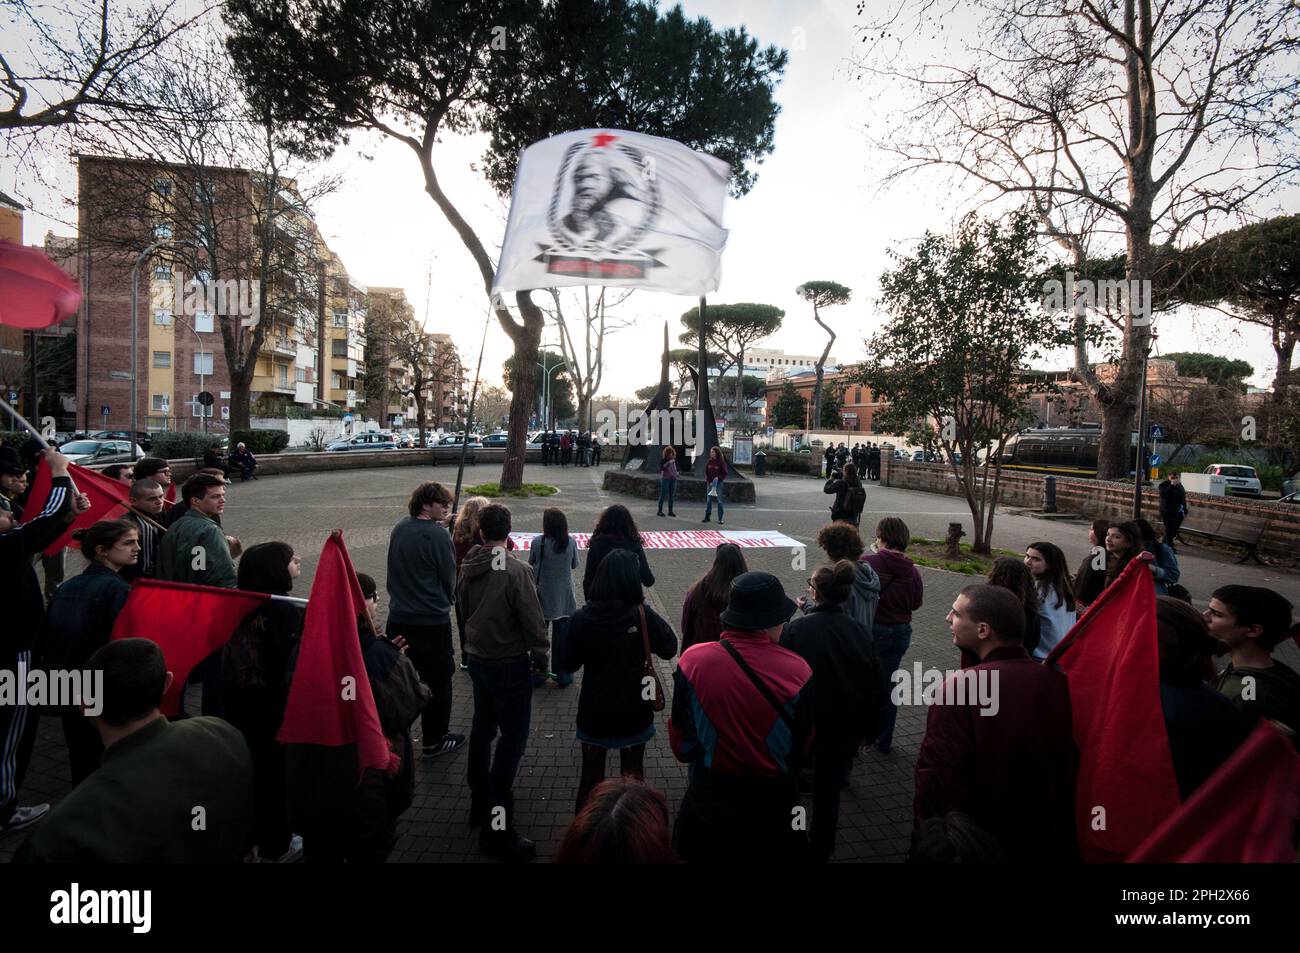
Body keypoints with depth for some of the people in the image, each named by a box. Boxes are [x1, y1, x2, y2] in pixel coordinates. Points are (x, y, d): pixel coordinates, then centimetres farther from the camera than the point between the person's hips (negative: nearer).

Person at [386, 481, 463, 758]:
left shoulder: (399, 528, 2)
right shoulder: (437, 535, -19)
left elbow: (396, 568, 12)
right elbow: (449, 577, -10)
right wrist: (448, 600, 10)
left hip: (398, 618, 7)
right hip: (432, 621, -7)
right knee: (438, 680, 9)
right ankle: (435, 741, 20)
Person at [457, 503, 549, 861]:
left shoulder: (469, 566, -2)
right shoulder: (516, 571, -22)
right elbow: (533, 620, -18)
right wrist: (540, 658, -5)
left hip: (477, 658, 7)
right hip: (510, 664, -7)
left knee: (482, 728, 22)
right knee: (512, 740, 0)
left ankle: (480, 803, 37)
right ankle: (496, 828, 4)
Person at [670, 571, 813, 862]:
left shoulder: (693, 661, -20)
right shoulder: (798, 671, -21)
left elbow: (681, 743, -6)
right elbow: (802, 750, -3)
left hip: (708, 800, 0)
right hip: (774, 806, 0)